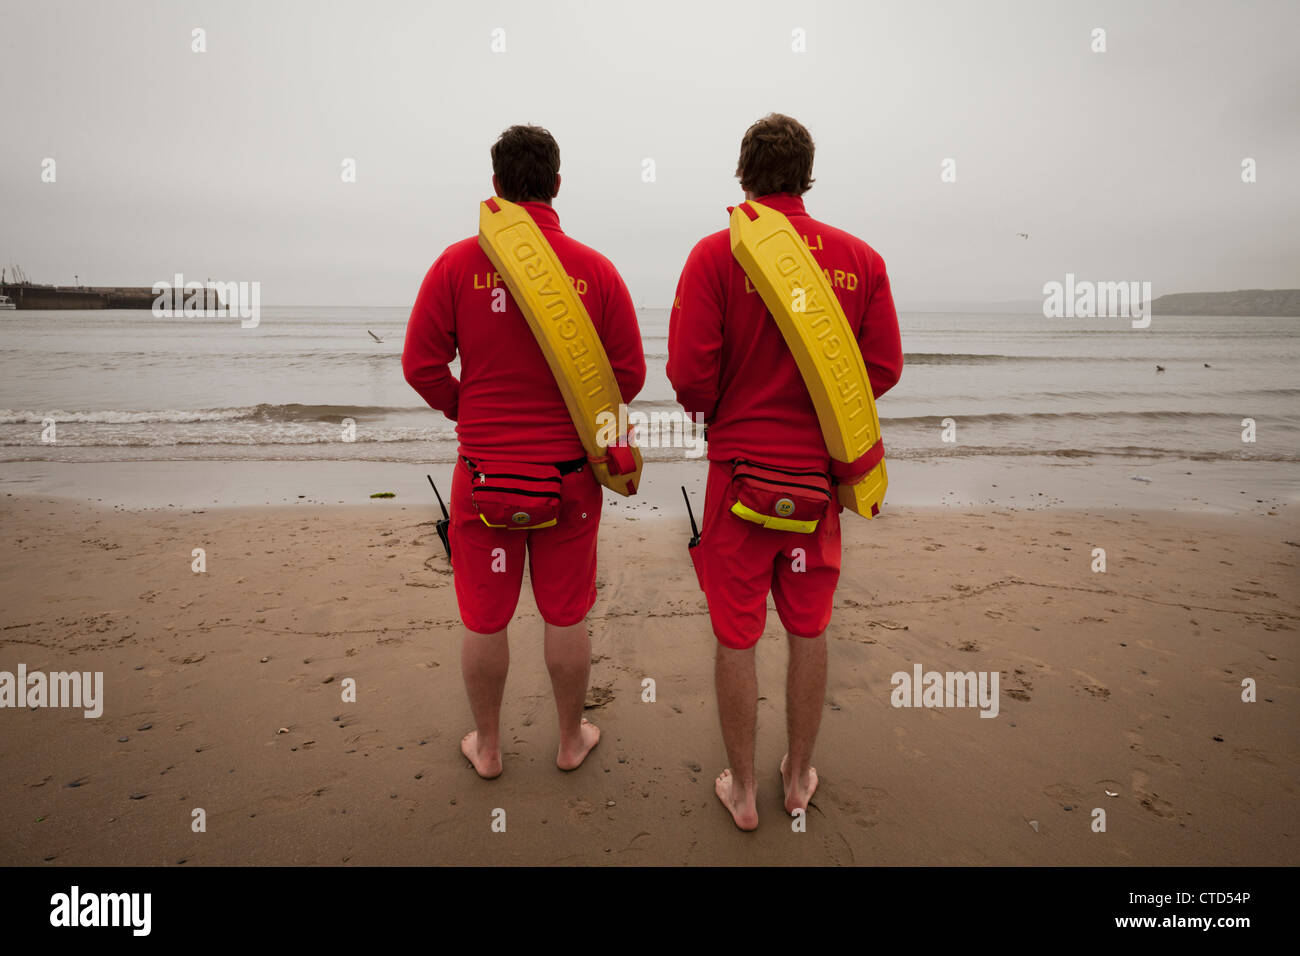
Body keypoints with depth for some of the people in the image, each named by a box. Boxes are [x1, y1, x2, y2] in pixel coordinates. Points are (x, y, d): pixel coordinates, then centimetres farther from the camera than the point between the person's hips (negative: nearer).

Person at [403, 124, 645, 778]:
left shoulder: (458, 263, -5)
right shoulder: (595, 269, -3)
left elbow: (421, 364, -3)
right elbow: (630, 374, 0)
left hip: (484, 470, 0)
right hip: (570, 470, 1)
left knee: (484, 618, 14)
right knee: (566, 615, 14)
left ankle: (486, 747, 31)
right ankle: (571, 740, 32)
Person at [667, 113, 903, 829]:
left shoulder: (717, 253, -9)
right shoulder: (860, 258, 1)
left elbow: (689, 373, -15)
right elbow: (884, 369, 2)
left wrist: (714, 414, 6)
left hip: (740, 467, -3)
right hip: (820, 471, 3)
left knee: (736, 636, 10)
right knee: (808, 630, 17)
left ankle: (742, 790, 25)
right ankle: (799, 777, 33)